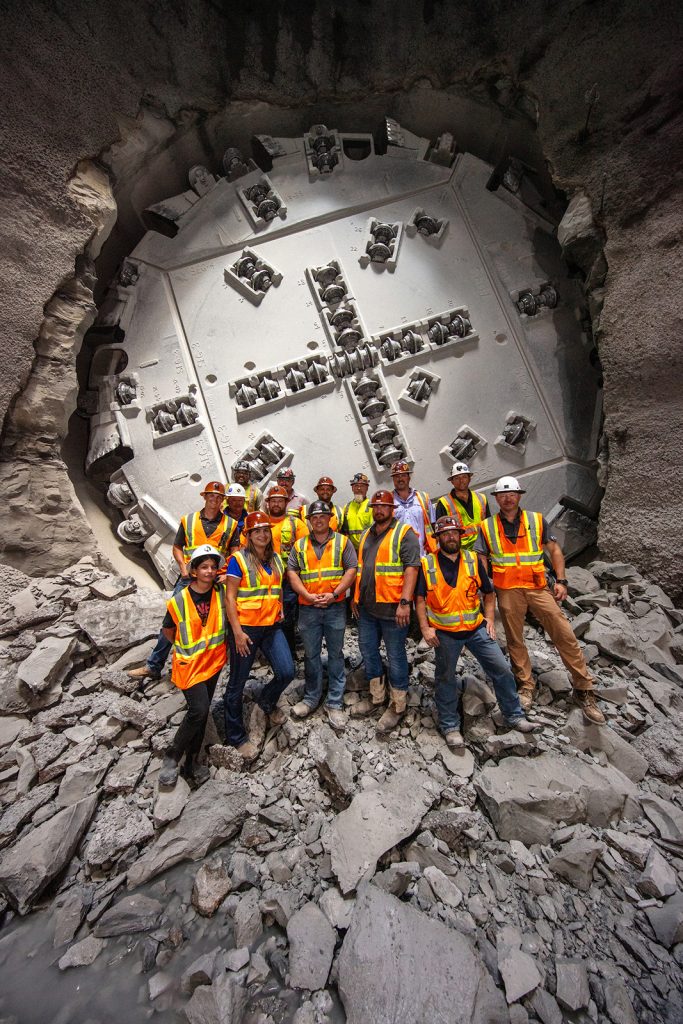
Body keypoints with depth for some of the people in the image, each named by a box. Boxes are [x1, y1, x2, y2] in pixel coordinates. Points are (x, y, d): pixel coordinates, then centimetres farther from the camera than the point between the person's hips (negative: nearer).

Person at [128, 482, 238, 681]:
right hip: (187, 579, 1)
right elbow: (177, 547, 12)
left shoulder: (231, 524, 4)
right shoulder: (188, 520, 7)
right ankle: (153, 666, 20)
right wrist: (183, 567, -3)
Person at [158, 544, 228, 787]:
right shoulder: (178, 601, -12)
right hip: (189, 663, -3)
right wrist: (184, 648, 2)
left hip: (213, 661, 4)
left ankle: (191, 762, 30)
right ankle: (172, 757, 12)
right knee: (199, 710, -13)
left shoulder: (221, 592, -8)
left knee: (201, 712, 13)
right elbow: (167, 630, 3)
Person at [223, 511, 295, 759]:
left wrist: (279, 608, 8)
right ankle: (236, 736, 30)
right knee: (237, 684, 8)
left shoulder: (276, 559, 8)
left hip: (271, 627, 5)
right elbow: (229, 598, -12)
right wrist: (237, 631, -15)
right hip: (245, 628, -5)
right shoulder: (239, 559, -10)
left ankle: (267, 701, 32)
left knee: (287, 672, -3)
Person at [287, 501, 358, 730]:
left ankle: (335, 703, 20)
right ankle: (311, 697, 31)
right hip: (308, 608, 2)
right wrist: (308, 595, -10)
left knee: (335, 654, 7)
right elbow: (292, 572, 3)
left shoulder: (342, 542, 2)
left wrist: (334, 594, -13)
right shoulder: (299, 545, 7)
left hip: (335, 608, -2)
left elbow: (352, 569, -4)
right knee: (311, 654, 14)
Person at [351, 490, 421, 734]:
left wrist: (405, 602, -23)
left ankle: (397, 706, 23)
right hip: (366, 606, 7)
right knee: (367, 649, 16)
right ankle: (377, 695, 36)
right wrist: (355, 597, 16)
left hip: (392, 607, -7)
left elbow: (411, 567, -16)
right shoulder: (366, 535, 14)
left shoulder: (404, 533, -8)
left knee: (395, 656, 5)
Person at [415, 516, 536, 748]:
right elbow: (420, 599, -2)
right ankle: (450, 726, 30)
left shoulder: (473, 560, -1)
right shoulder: (427, 564, -8)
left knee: (502, 669, 6)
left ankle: (514, 715, 30)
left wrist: (489, 619, 0)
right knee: (445, 679, 11)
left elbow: (488, 593, 10)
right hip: (444, 633, -2)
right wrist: (425, 628, -10)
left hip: (476, 628, 2)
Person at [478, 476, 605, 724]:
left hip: (537, 588, 1)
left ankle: (584, 690, 15)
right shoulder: (487, 527, 2)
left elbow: (554, 550, 8)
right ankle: (525, 685, 28)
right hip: (507, 591, 0)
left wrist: (561, 581, 0)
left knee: (565, 636, -1)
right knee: (514, 640, 9)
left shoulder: (536, 520, 5)